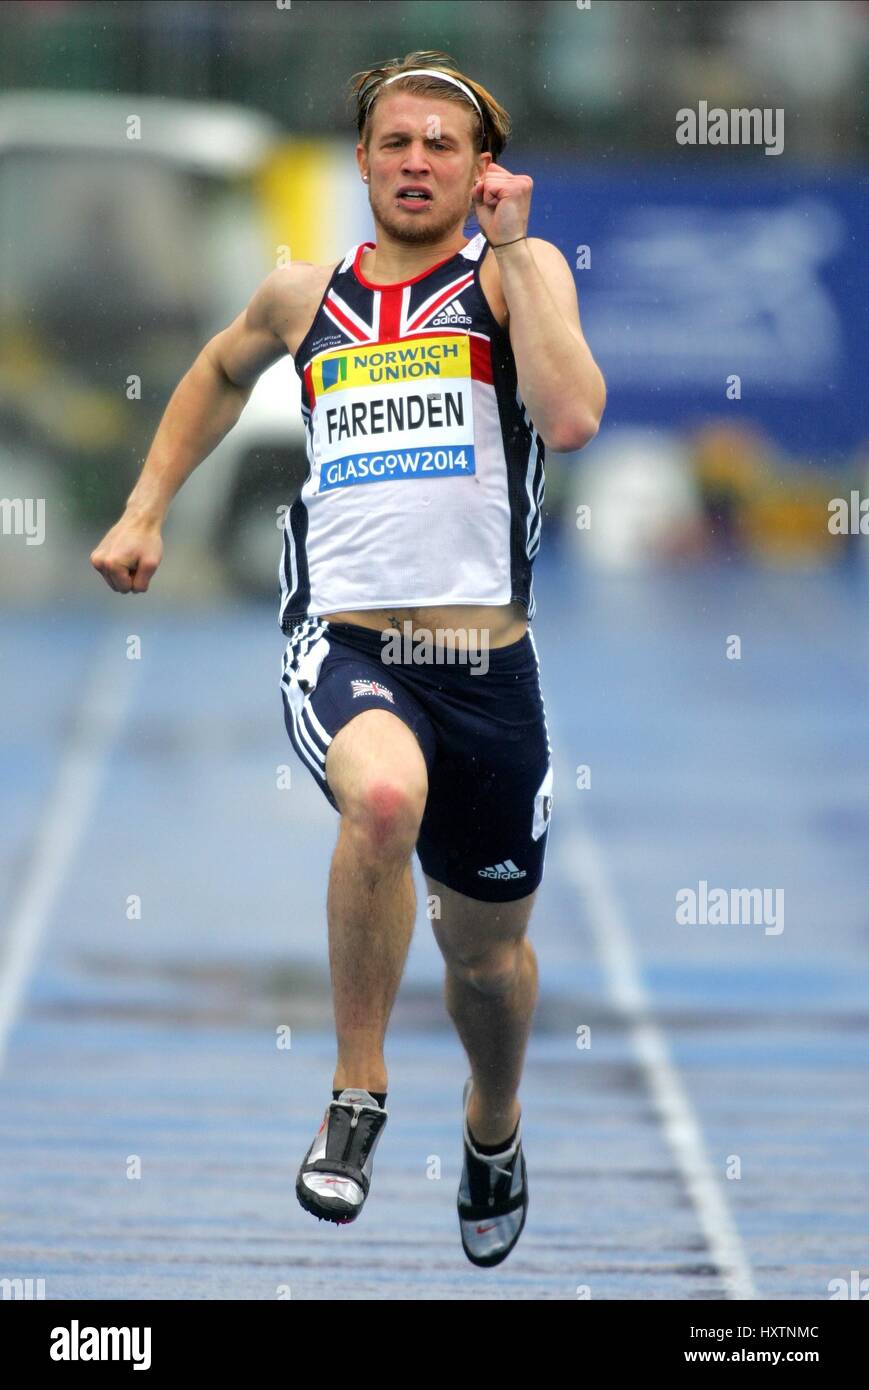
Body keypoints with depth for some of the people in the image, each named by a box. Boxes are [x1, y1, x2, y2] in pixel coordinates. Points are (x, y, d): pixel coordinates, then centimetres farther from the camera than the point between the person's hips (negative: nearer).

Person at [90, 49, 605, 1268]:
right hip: (342, 646, 0)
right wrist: (146, 509, 28)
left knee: (489, 953, 16)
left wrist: (511, 254, -14)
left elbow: (571, 418, -17)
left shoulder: (517, 271, 2)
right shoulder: (305, 297, 11)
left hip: (485, 658, 0)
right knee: (385, 796, -36)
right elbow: (224, 370, 34)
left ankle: (493, 1125, 50)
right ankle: (357, 1096, -19)